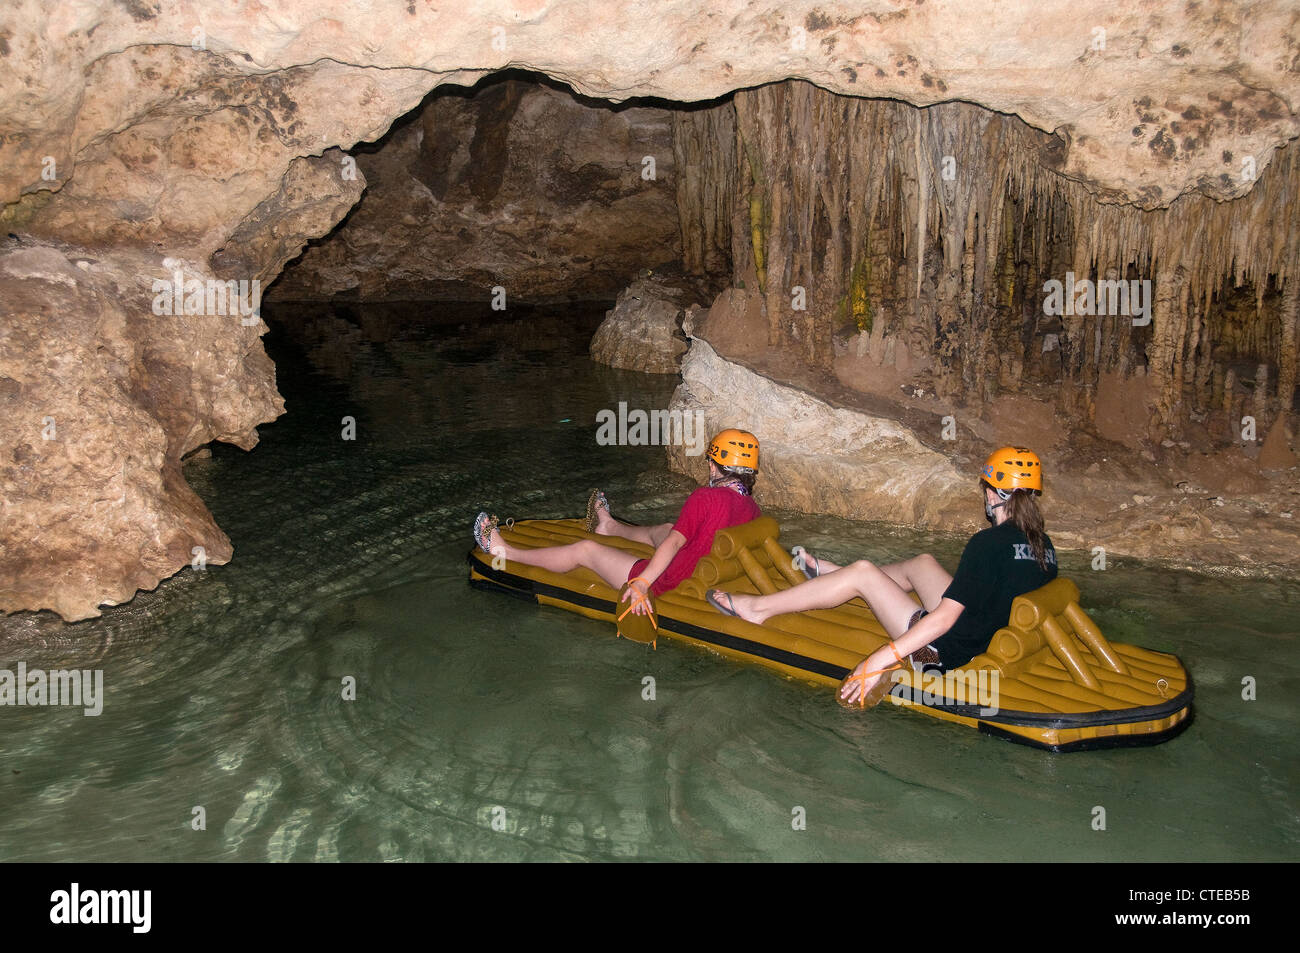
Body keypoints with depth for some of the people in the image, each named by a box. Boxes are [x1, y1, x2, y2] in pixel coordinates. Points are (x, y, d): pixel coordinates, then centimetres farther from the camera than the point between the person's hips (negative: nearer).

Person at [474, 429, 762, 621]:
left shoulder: (705, 497, -25)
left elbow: (674, 543, -31)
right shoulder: (754, 510, -4)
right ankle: (610, 527, 69)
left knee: (585, 550, 6)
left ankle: (504, 551, 24)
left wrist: (641, 583, -34)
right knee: (663, 529, 35)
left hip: (667, 584, -8)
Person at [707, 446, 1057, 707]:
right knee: (922, 562, 23)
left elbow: (944, 616, -27)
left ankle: (759, 607, 9)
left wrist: (882, 659, -27)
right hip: (985, 638, 8)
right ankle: (833, 574, 44)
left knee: (862, 572, -2)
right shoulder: (1043, 544, -2)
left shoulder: (988, 543, -24)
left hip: (943, 650, -8)